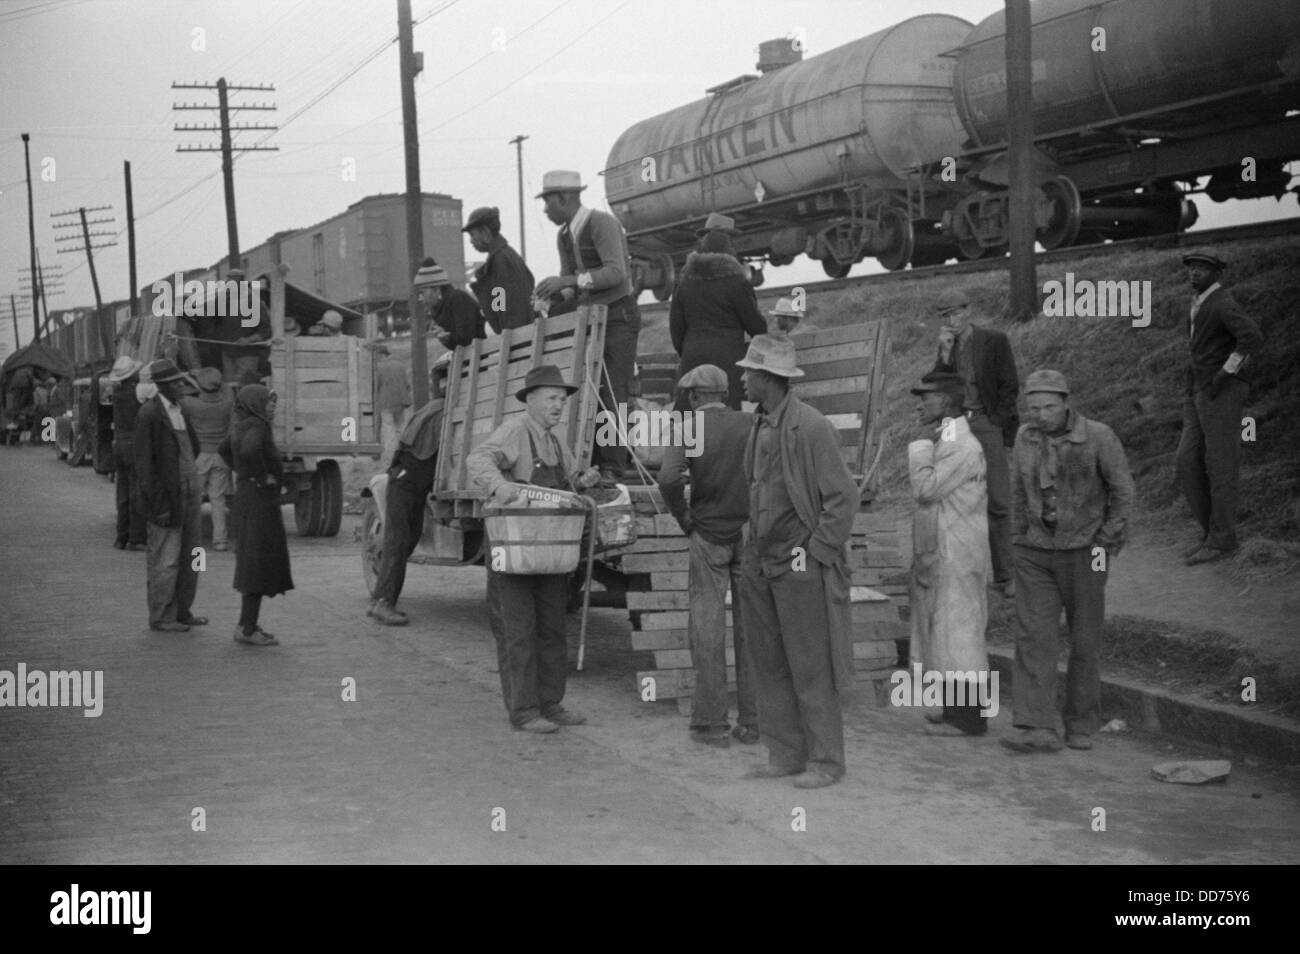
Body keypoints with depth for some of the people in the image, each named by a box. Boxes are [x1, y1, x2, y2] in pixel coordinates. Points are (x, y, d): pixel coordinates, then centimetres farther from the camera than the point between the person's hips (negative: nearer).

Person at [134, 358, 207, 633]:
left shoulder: (178, 410, 12)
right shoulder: (149, 414, -13)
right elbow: (144, 463, -15)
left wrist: (195, 489, 15)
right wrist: (158, 502, -18)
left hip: (188, 494, 8)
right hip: (167, 497, -8)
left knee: (190, 557, 14)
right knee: (166, 560, 0)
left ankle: (181, 611, 25)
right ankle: (161, 617, 10)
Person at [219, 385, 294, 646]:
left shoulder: (242, 426, 12)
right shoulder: (255, 426, -16)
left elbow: (224, 449, 29)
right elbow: (249, 450, -37)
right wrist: (262, 476, -22)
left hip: (247, 495, 10)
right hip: (259, 499, -10)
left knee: (251, 561, 16)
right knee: (259, 562, -6)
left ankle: (246, 624, 22)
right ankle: (248, 628, -3)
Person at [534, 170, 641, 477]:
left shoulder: (601, 223, -15)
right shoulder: (565, 236, 11)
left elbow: (616, 273, -27)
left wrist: (568, 280, -32)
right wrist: (553, 296, -7)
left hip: (619, 316, -8)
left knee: (612, 394, -12)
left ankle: (613, 467, -11)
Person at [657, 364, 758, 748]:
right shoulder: (750, 425, -1)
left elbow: (669, 479, -23)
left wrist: (684, 519, -7)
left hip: (708, 535, -2)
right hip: (752, 537, 2)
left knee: (707, 630, 4)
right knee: (750, 629, 7)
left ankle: (711, 723, 4)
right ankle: (751, 721, 9)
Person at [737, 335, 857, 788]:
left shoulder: (811, 427, -12)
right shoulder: (760, 428, 13)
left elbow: (843, 497, -12)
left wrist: (815, 553, -14)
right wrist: (752, 547, 12)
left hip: (800, 564, -8)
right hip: (759, 564, 8)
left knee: (810, 667, -3)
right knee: (769, 665, 10)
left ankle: (825, 760, 5)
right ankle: (785, 754, 19)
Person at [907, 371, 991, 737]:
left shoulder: (965, 447, -16)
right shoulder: (942, 442, 16)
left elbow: (925, 490, -22)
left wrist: (920, 445, -14)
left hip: (957, 558, -10)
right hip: (935, 555, 10)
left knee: (957, 630, -6)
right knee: (942, 632, 13)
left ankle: (968, 717, -2)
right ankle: (955, 707, 20)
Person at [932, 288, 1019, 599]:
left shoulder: (995, 341, 2)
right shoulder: (947, 346, 15)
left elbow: (1010, 386, 0)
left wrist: (998, 425, -7)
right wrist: (945, 354, -5)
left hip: (986, 425, -4)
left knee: (998, 502, -6)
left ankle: (1004, 575, -2)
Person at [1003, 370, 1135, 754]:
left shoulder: (1098, 437, -10)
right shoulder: (1026, 437, 4)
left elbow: (1122, 490, -5)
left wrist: (1107, 542, -9)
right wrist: (1018, 540, 10)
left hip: (1083, 552, -3)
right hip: (1035, 552, 3)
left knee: (1085, 641, 5)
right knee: (1034, 636, -8)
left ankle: (1080, 726, 18)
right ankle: (1039, 729, -12)